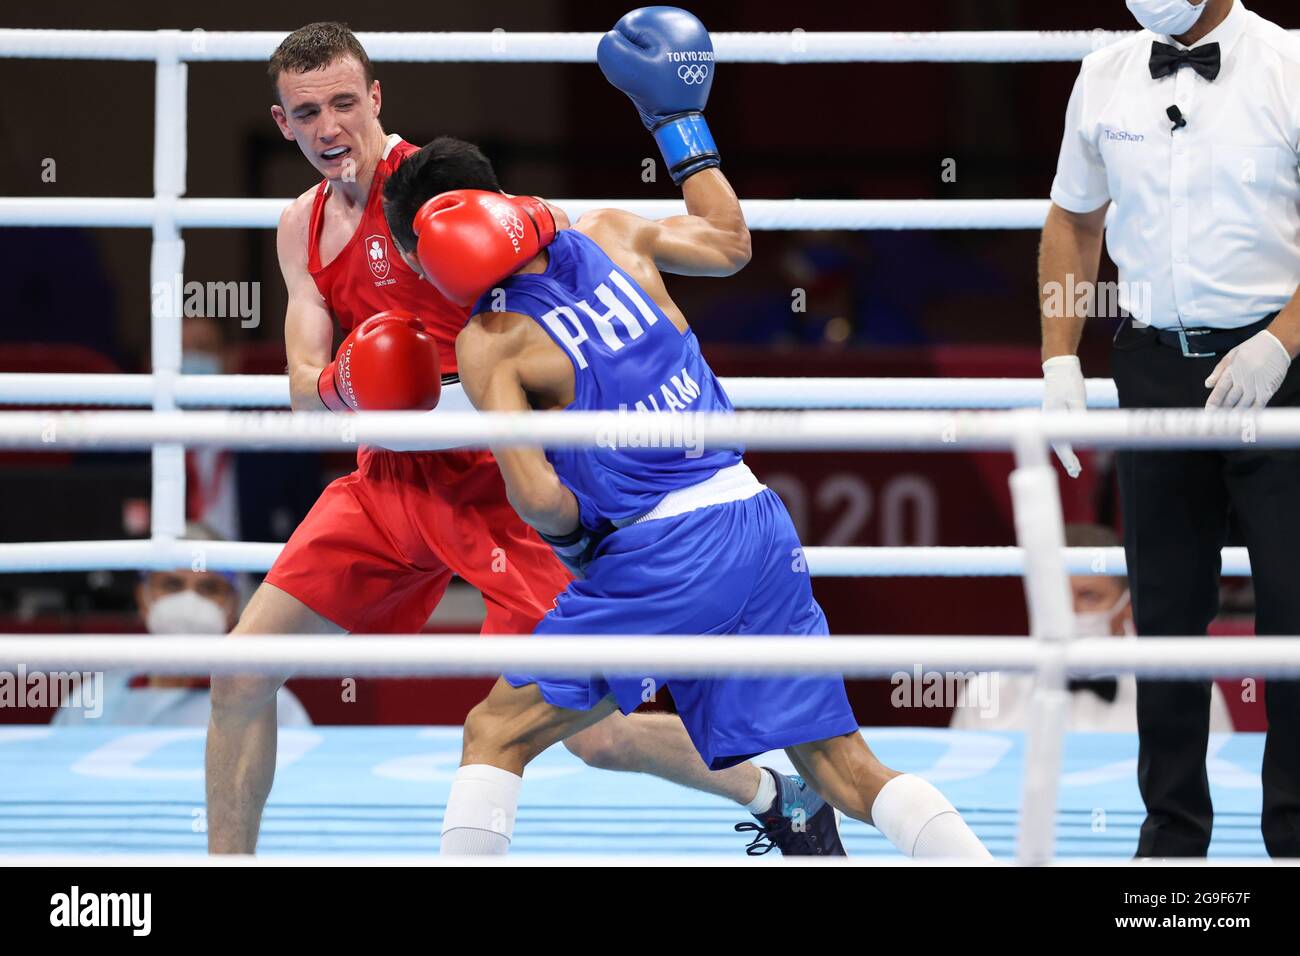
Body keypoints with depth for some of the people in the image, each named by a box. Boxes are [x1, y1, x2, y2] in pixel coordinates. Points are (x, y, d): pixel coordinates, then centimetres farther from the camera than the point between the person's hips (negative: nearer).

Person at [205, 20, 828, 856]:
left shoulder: (433, 182, -14)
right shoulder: (303, 229, 9)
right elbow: (305, 388, 7)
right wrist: (340, 387, -16)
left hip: (490, 477, -7)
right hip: (390, 479, 7)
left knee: (595, 736, -8)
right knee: (240, 674, -3)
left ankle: (779, 800, 15)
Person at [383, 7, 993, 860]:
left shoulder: (490, 342, -6)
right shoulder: (608, 235, 8)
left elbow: (537, 497, -14)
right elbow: (730, 245, 27)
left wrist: (575, 537, 8)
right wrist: (681, 119, 36)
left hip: (656, 559, -5)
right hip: (759, 527, 5)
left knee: (496, 734, 10)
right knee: (844, 767, 7)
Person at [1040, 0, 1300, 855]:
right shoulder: (1104, 81, 7)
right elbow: (1074, 222, 17)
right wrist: (1060, 360, 8)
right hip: (1154, 366, 4)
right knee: (1166, 610, 9)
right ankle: (1173, 833, 19)